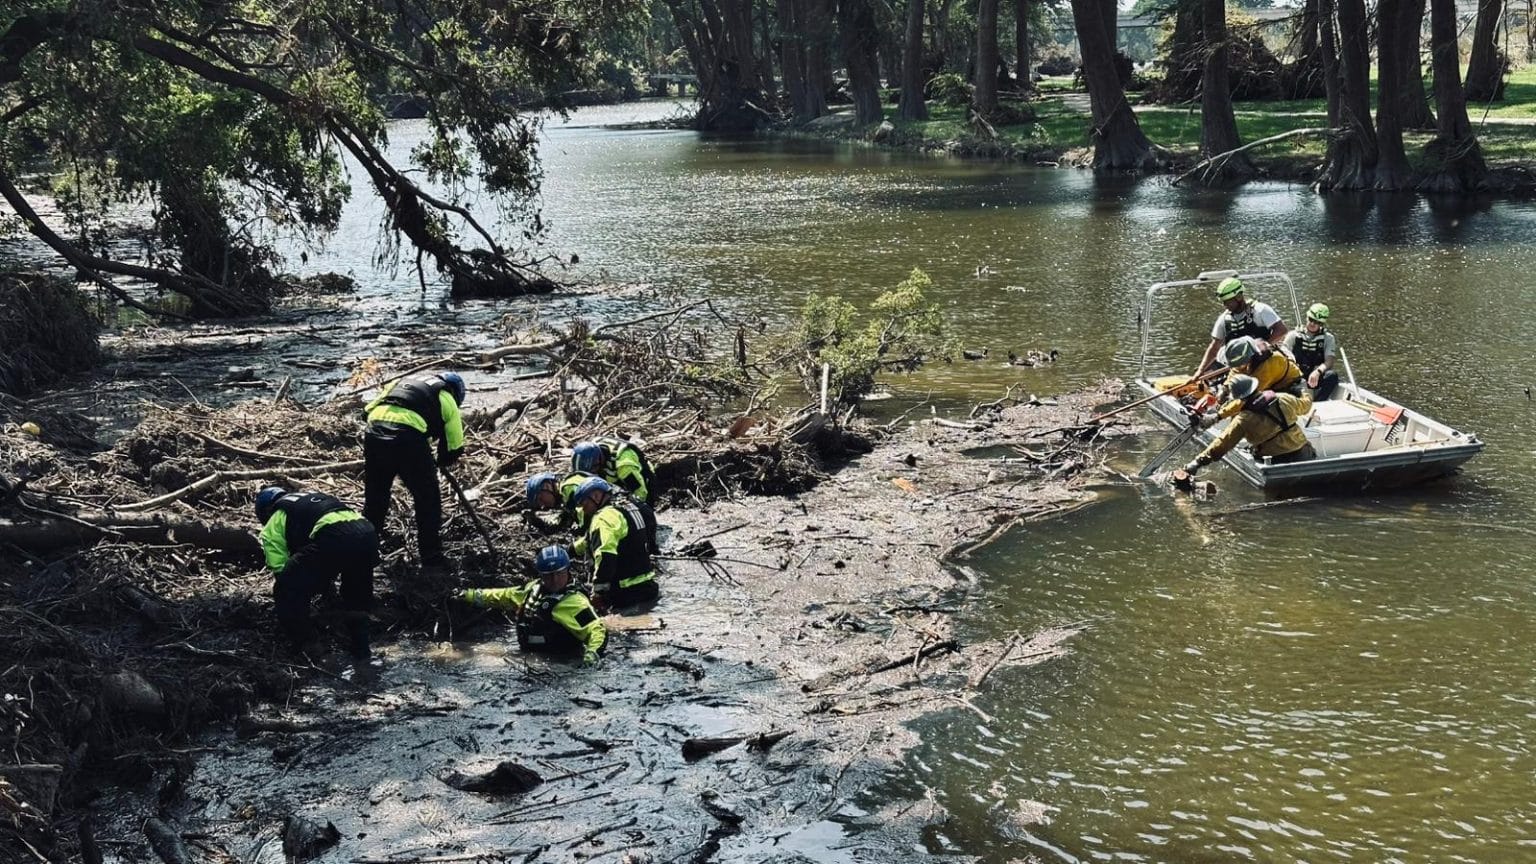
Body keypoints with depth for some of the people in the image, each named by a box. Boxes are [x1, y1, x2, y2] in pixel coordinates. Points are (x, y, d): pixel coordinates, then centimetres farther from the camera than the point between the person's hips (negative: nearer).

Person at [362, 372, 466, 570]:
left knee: (374, 497, 22)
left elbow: (371, 407, 28)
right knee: (428, 500, 12)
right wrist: (441, 460, 39)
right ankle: (431, 557, 15)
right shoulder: (446, 397, 20)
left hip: (374, 432, 5)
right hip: (408, 437, -5)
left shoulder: (403, 382, 34)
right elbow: (454, 446, 18)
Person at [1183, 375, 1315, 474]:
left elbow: (1222, 444, -11)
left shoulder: (1244, 420, -11)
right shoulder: (1284, 399, 0)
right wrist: (1306, 395, 48)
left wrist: (1198, 462, -6)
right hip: (1304, 454, 4)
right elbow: (1305, 405, 23)